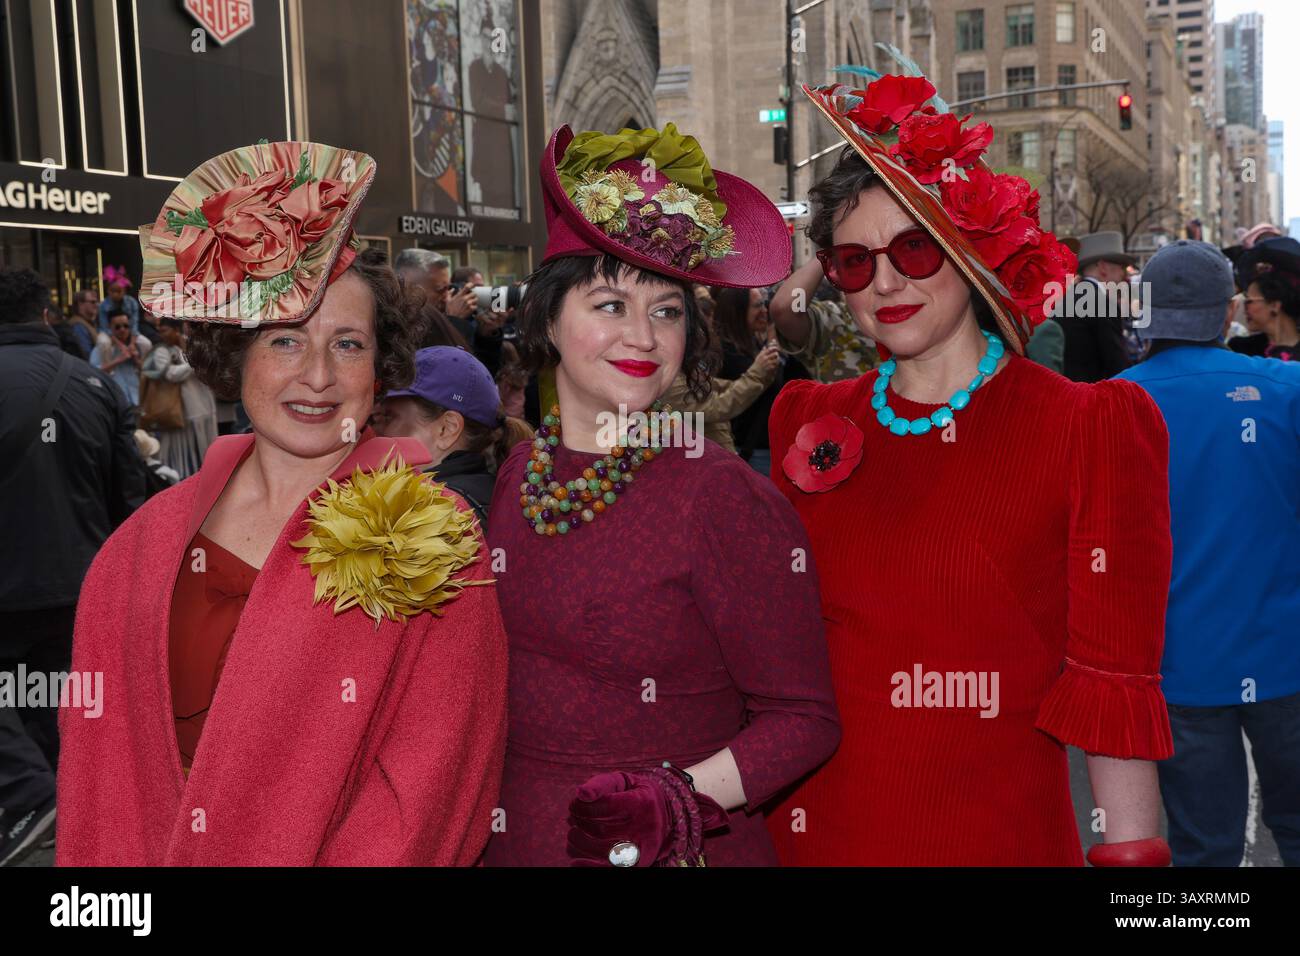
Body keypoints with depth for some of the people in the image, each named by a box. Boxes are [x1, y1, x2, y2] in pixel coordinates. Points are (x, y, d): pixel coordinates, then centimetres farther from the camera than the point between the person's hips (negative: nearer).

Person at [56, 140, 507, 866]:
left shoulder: (434, 539, -10)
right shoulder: (148, 543, 0)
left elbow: (428, 793, -12)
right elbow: (99, 758, 3)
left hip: (356, 857, -2)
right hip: (151, 855, 2)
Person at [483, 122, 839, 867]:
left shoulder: (724, 497, -18)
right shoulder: (521, 473, -3)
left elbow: (803, 717, -13)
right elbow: (518, 672, 8)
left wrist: (682, 800, -25)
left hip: (683, 853, -4)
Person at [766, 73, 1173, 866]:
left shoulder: (1090, 429, -9)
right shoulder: (811, 423, 2)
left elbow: (1114, 684, -10)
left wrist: (1131, 850, -14)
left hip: (997, 829, -3)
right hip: (817, 827, 4)